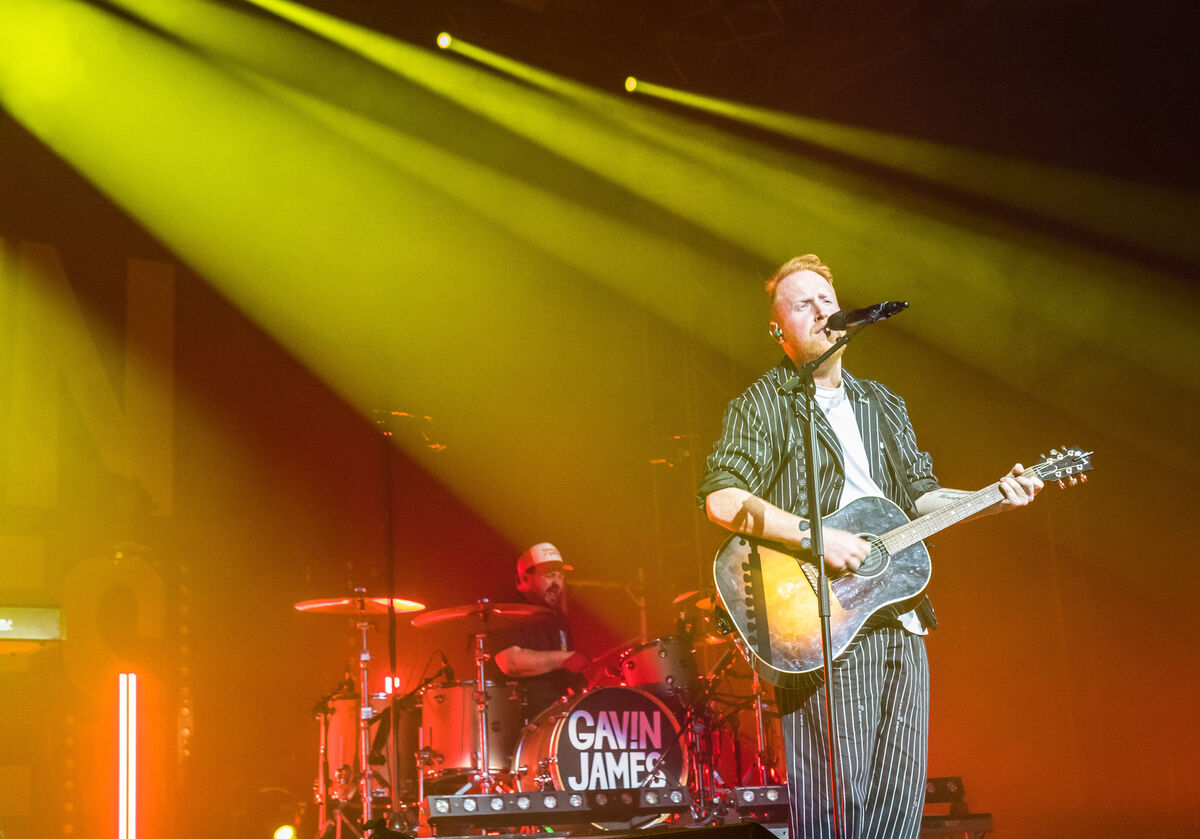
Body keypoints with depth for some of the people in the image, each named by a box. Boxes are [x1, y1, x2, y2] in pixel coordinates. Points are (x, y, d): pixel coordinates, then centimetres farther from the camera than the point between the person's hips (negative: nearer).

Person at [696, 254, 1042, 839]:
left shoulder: (883, 406, 22)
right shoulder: (762, 404, 1)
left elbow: (920, 493, 24)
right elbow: (721, 498, -12)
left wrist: (993, 501, 7)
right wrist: (814, 534, -21)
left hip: (899, 618, 6)